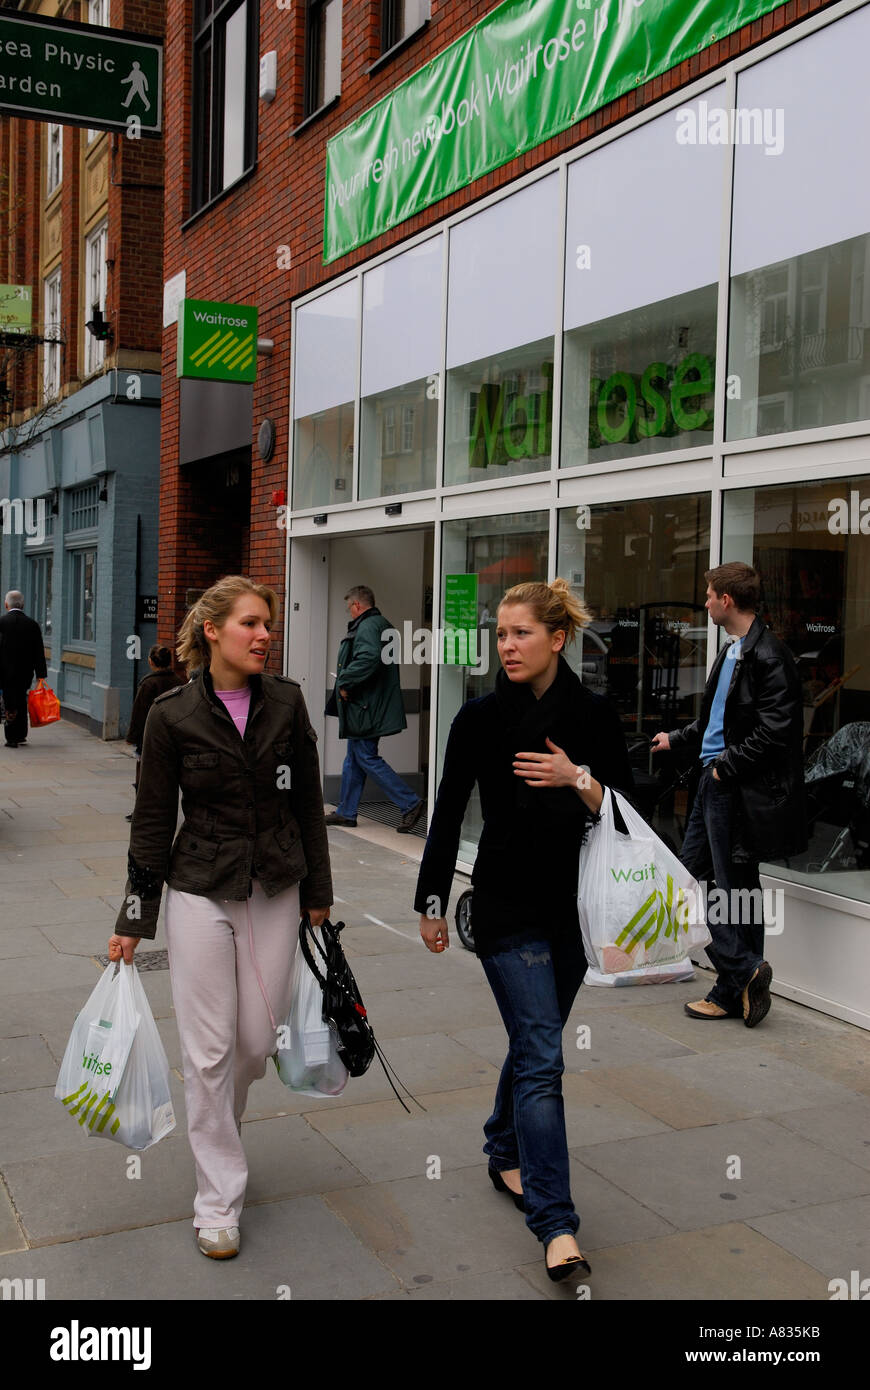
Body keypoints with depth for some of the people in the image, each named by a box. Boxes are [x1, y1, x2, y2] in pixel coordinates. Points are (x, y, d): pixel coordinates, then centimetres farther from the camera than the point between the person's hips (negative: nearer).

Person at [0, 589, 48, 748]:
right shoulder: (32, 624, 1)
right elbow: (39, 653, 1)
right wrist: (41, 675, 4)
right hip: (26, 672, 3)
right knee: (21, 702, 18)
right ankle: (21, 735, 22)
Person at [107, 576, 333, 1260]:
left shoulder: (286, 702, -1)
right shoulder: (173, 714, -7)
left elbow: (307, 803, 6)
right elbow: (153, 821, -2)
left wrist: (318, 893, 9)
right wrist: (134, 919, -1)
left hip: (275, 894, 3)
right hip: (201, 894, -2)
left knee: (258, 1040, 9)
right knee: (209, 1050, 1)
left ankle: (217, 1127, 42)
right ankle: (218, 1198, 17)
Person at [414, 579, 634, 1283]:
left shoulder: (595, 715, -1)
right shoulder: (481, 717, -6)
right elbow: (449, 813, 0)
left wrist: (580, 780, -19)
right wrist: (432, 902, 2)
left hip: (575, 905, 3)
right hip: (507, 905, -3)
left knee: (535, 1040, 17)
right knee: (542, 1057, -9)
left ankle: (505, 1152, 41)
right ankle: (556, 1225, -6)